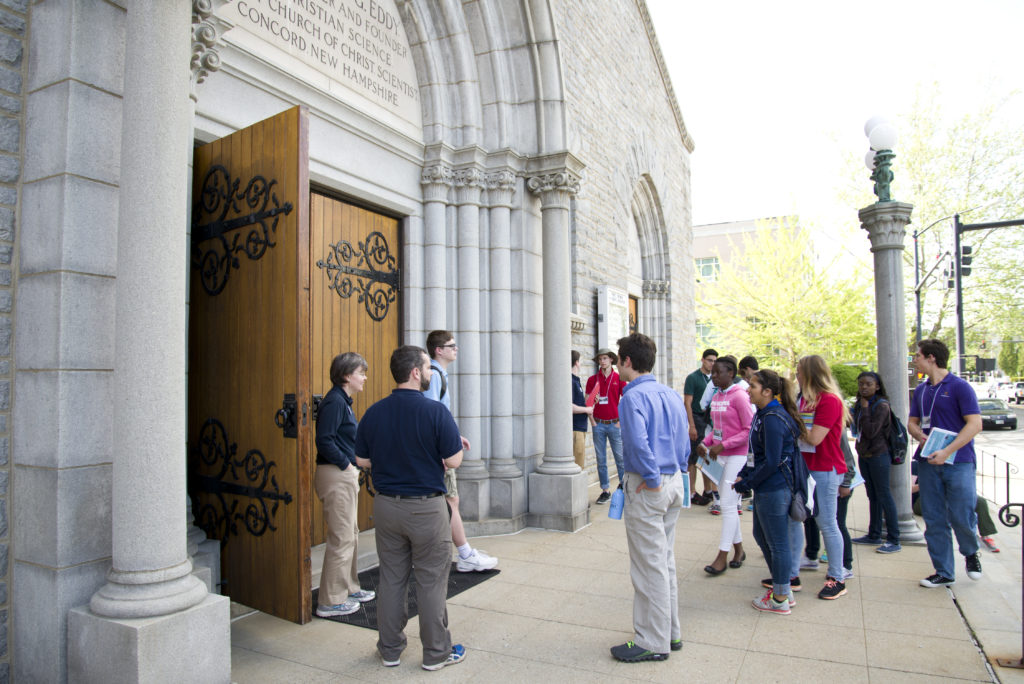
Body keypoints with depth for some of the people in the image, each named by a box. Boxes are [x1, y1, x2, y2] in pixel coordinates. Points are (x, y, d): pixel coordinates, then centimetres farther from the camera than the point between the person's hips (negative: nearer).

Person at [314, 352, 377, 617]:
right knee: (341, 538, -3)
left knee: (351, 534, 19)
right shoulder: (334, 402, -16)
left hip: (345, 475, 10)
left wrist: (352, 466, 11)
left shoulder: (343, 401, 14)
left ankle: (349, 588, 32)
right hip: (335, 476, -10)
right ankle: (331, 601, 8)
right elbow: (324, 440, -23)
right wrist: (346, 464, -17)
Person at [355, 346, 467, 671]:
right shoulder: (436, 412, -17)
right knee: (431, 581, 8)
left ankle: (390, 649, 28)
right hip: (426, 507, -4)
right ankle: (436, 652, 20)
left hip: (386, 506, 5)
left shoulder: (373, 412, -1)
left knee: (391, 578, 16)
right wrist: (444, 448, 6)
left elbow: (362, 460, 5)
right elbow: (453, 460, -15)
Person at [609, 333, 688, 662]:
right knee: (666, 561, 20)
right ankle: (671, 632, 32)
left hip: (647, 488, -9)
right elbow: (684, 440, 14)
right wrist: (677, 472, 14)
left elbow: (638, 442, -29)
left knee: (650, 567, 3)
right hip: (674, 484, 9)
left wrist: (652, 479, -19)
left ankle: (653, 642, 15)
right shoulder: (672, 395, 9)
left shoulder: (633, 396, -17)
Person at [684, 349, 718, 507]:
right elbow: (687, 403, -9)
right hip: (698, 421, -6)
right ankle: (692, 493, 6)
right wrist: (692, 426, -15)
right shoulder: (693, 378, -5)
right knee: (693, 458, 0)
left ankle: (708, 491, 23)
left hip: (712, 422, 6)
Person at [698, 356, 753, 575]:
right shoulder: (716, 397, 10)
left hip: (736, 456, -8)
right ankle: (738, 548, 28)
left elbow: (750, 430, -16)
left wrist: (723, 445, -21)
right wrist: (706, 443, 2)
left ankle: (723, 556, 1)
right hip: (719, 457, 8)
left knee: (728, 505, -5)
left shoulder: (739, 396, -13)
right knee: (729, 504, 15)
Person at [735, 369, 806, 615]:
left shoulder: (773, 418, -21)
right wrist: (745, 474, 6)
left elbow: (772, 462, -22)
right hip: (766, 488, 10)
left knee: (777, 543, 4)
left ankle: (781, 599, 20)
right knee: (760, 535, 21)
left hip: (774, 490, -10)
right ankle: (783, 587, 36)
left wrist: (745, 484, -14)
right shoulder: (763, 414, 9)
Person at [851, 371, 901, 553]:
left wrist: (865, 409, -18)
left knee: (884, 495, -4)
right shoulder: (859, 404, 10)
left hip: (878, 455, -8)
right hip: (863, 455, 8)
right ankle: (874, 535, 22)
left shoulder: (881, 405, -13)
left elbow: (871, 432, -21)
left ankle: (894, 540, 3)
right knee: (872, 495, 14)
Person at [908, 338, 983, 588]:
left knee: (961, 517, -3)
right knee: (934, 520, 7)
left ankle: (971, 553, 29)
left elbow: (975, 424, -14)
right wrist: (920, 435, -6)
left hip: (958, 462, -5)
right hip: (928, 462, 6)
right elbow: (912, 422, 17)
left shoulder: (959, 387, -8)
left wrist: (947, 451, -21)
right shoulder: (921, 390, 11)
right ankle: (944, 572, 18)